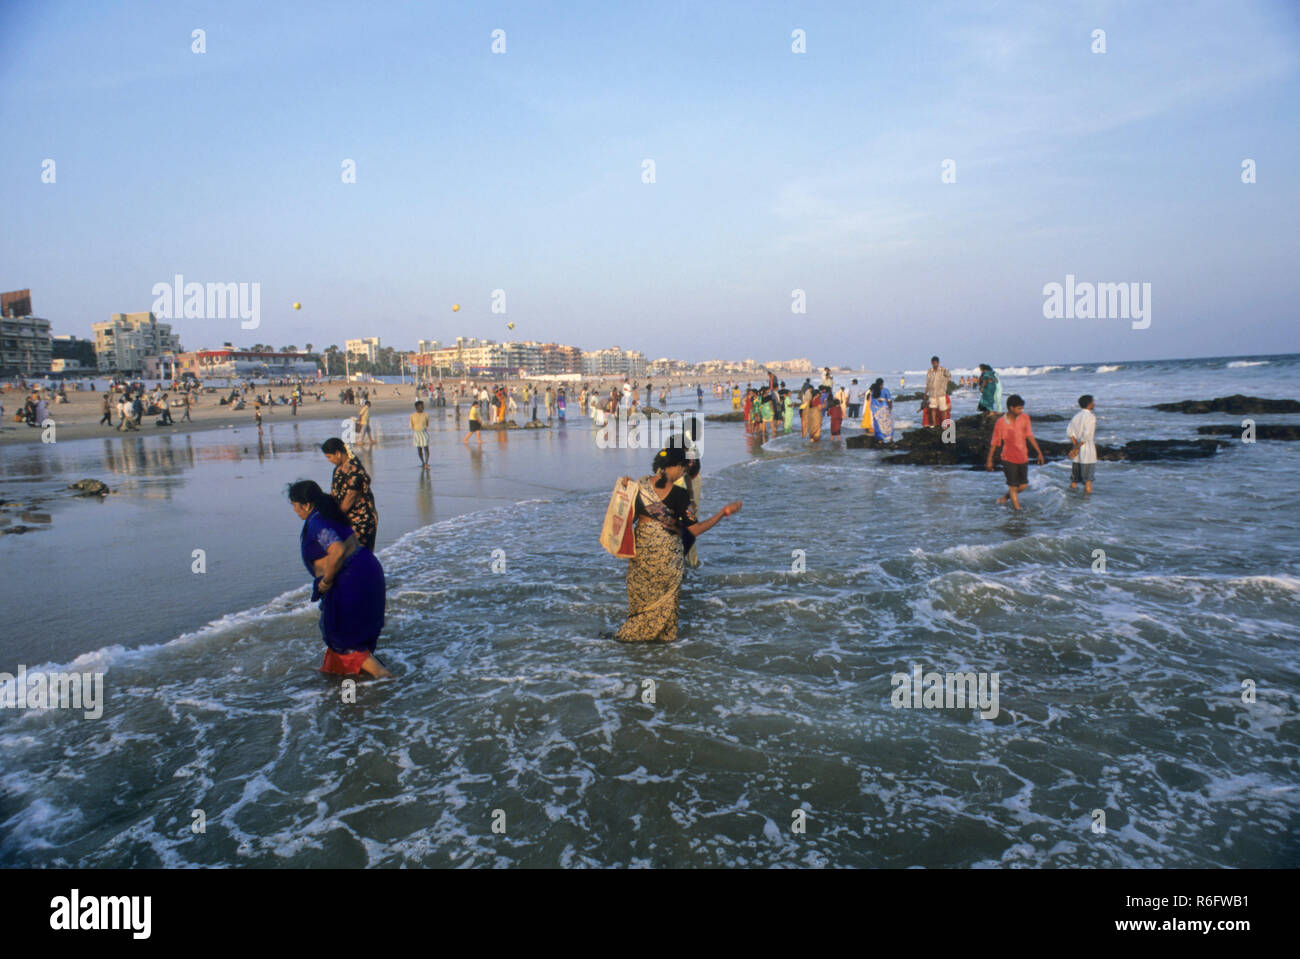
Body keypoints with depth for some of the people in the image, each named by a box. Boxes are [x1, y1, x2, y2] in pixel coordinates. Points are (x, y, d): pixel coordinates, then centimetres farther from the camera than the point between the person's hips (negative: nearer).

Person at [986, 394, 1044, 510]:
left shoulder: (1024, 418, -3)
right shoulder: (1000, 423, -14)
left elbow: (1030, 436, 5)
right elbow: (994, 443, -6)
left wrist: (1039, 452, 4)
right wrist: (989, 461, -2)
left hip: (1023, 458, 5)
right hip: (1009, 459, -5)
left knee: (1023, 486, 13)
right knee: (1013, 486, 1)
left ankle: (1005, 497, 37)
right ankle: (1018, 509, 12)